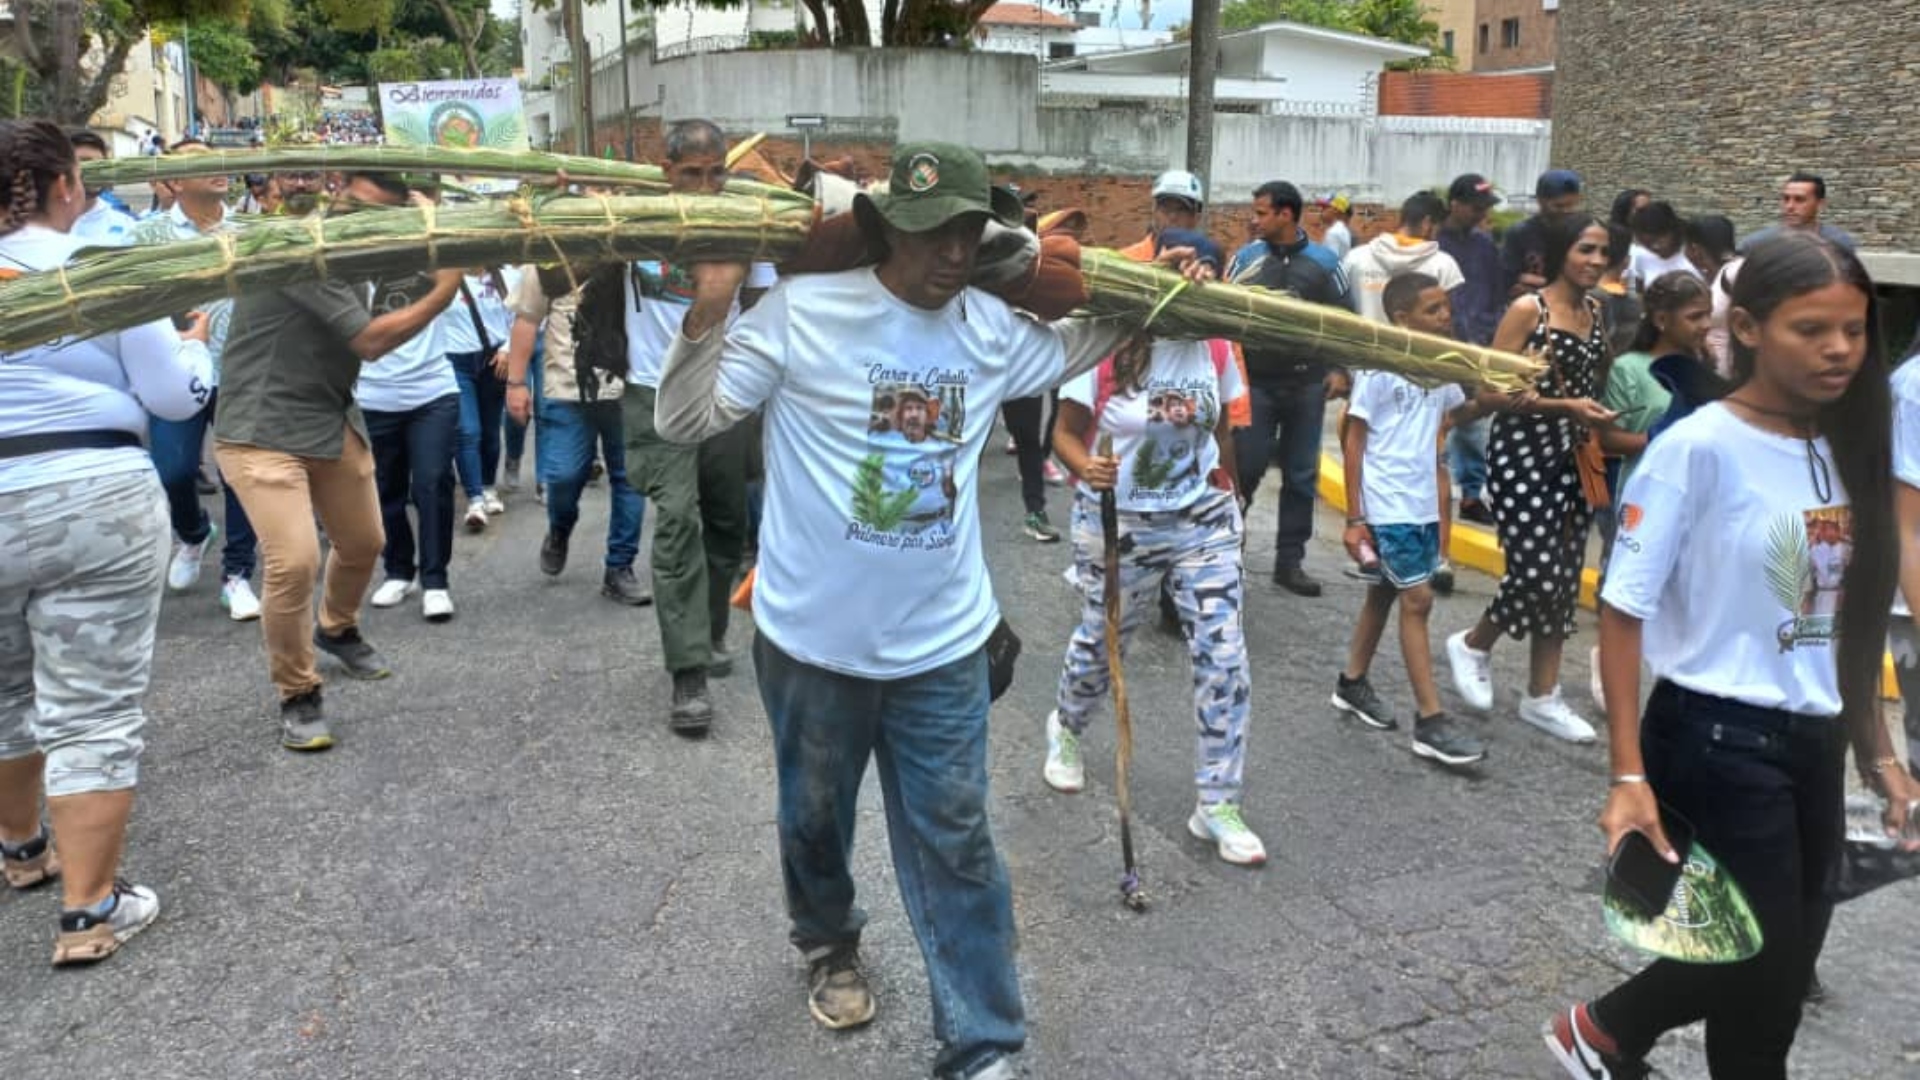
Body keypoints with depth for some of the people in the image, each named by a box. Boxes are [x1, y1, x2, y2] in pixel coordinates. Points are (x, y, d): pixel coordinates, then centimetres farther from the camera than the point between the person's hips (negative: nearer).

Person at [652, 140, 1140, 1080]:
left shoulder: (991, 327, 0)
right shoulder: (801, 311, -14)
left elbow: (1069, 351, 22)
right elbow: (683, 422, -10)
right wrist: (709, 310, -22)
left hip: (942, 645, 2)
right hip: (813, 637, -2)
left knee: (954, 842, 7)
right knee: (816, 815, 20)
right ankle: (829, 945, 51)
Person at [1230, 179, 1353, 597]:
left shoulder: (1323, 262, 1)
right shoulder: (1247, 260, -1)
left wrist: (1341, 370, -2)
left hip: (1307, 386, 1)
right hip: (1256, 384, -1)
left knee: (1301, 476, 7)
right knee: (1245, 468, 0)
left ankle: (1290, 561, 16)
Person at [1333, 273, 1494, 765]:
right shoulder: (1379, 367, -14)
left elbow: (1458, 411, 22)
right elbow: (1353, 441, -12)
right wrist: (1354, 518, -13)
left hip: (1424, 504, 7)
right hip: (1388, 508, -7)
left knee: (1386, 593, 16)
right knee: (1417, 599, -7)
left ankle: (1352, 683, 32)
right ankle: (1430, 721, -2)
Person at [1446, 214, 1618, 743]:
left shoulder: (1596, 313, 9)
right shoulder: (1527, 309, -11)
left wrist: (1595, 414, 8)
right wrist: (1564, 405, -21)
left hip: (1572, 456, 7)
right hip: (1522, 452, -7)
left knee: (1563, 577, 7)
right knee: (1537, 573, -11)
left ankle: (1542, 696, 17)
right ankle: (1472, 644, 17)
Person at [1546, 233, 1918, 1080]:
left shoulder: (1845, 450, 4)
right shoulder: (1699, 448, -16)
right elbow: (1623, 610, -16)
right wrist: (1628, 775, -19)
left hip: (1814, 742, 7)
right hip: (1716, 740, -7)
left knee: (1784, 960, 16)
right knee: (1765, 971, 4)